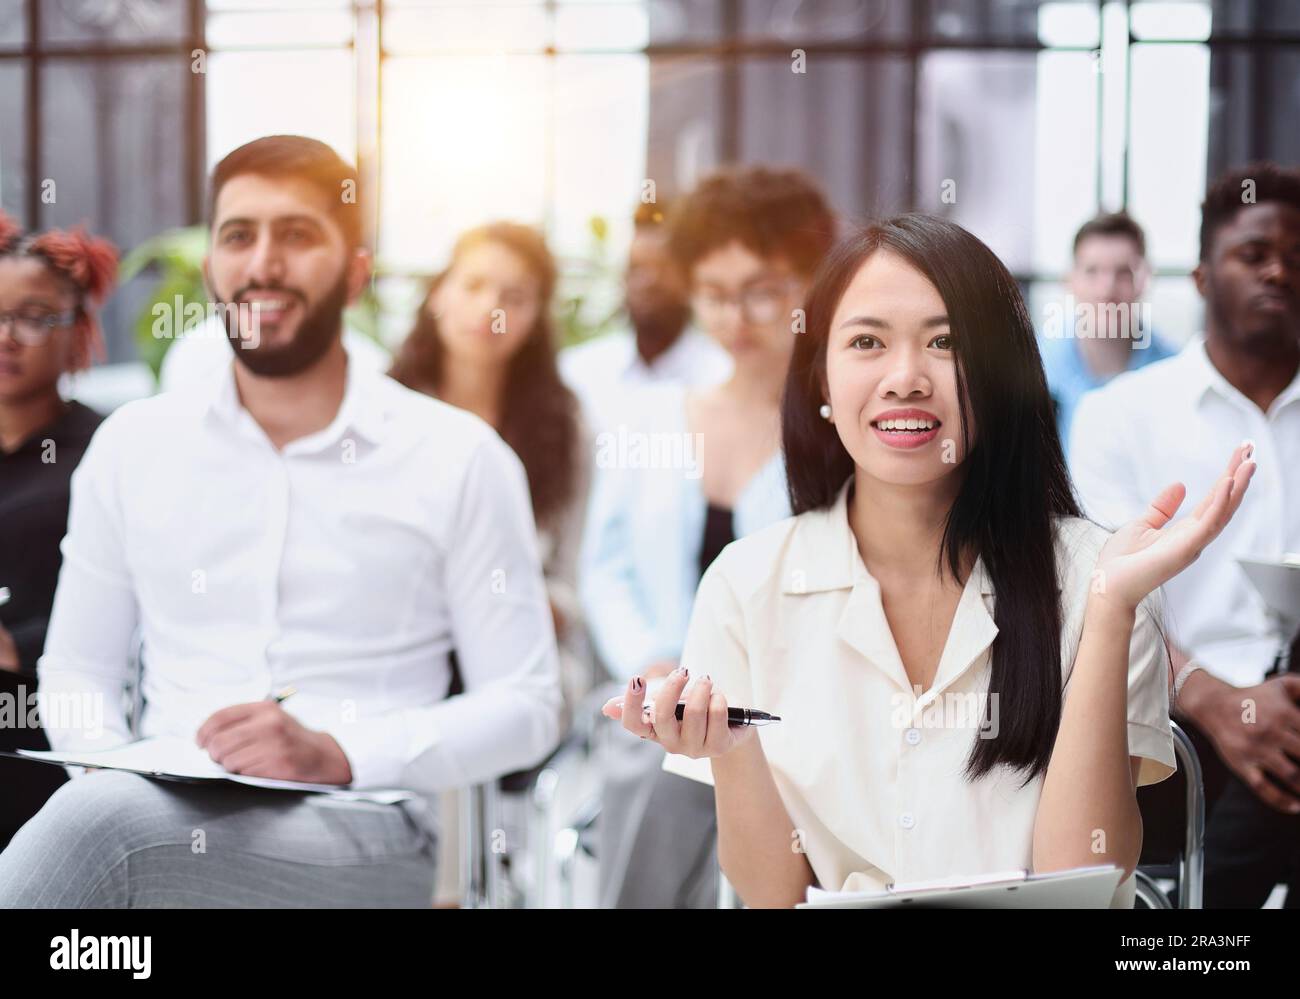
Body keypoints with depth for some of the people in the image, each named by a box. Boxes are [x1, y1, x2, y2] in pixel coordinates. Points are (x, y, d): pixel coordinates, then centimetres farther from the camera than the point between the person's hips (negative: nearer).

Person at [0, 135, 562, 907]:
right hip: (162, 815, 3)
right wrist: (123, 775, -6)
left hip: (362, 836, -3)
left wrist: (337, 754, -15)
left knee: (100, 823, -33)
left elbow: (527, 705, 0)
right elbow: (76, 670, 17)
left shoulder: (459, 459, 2)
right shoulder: (133, 445, 12)